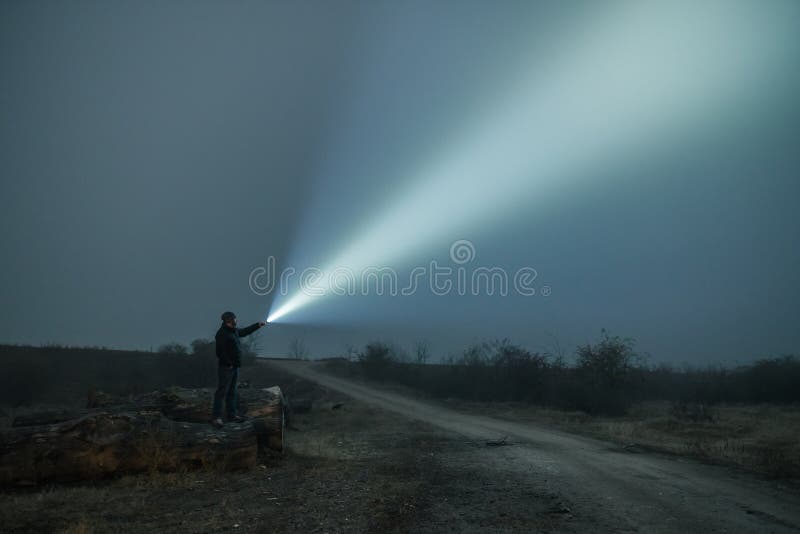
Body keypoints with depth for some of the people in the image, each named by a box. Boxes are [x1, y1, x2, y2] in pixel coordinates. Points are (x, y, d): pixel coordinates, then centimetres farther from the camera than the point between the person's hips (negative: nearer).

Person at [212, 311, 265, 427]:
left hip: (234, 367, 10)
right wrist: (229, 363, -18)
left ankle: (232, 414, 22)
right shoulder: (222, 334, -17)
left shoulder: (234, 331, 12)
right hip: (226, 368, -9)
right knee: (222, 392, -6)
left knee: (232, 392, 15)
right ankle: (217, 417, -3)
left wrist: (258, 325, 29)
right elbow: (220, 352, -21)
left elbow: (245, 331, 30)